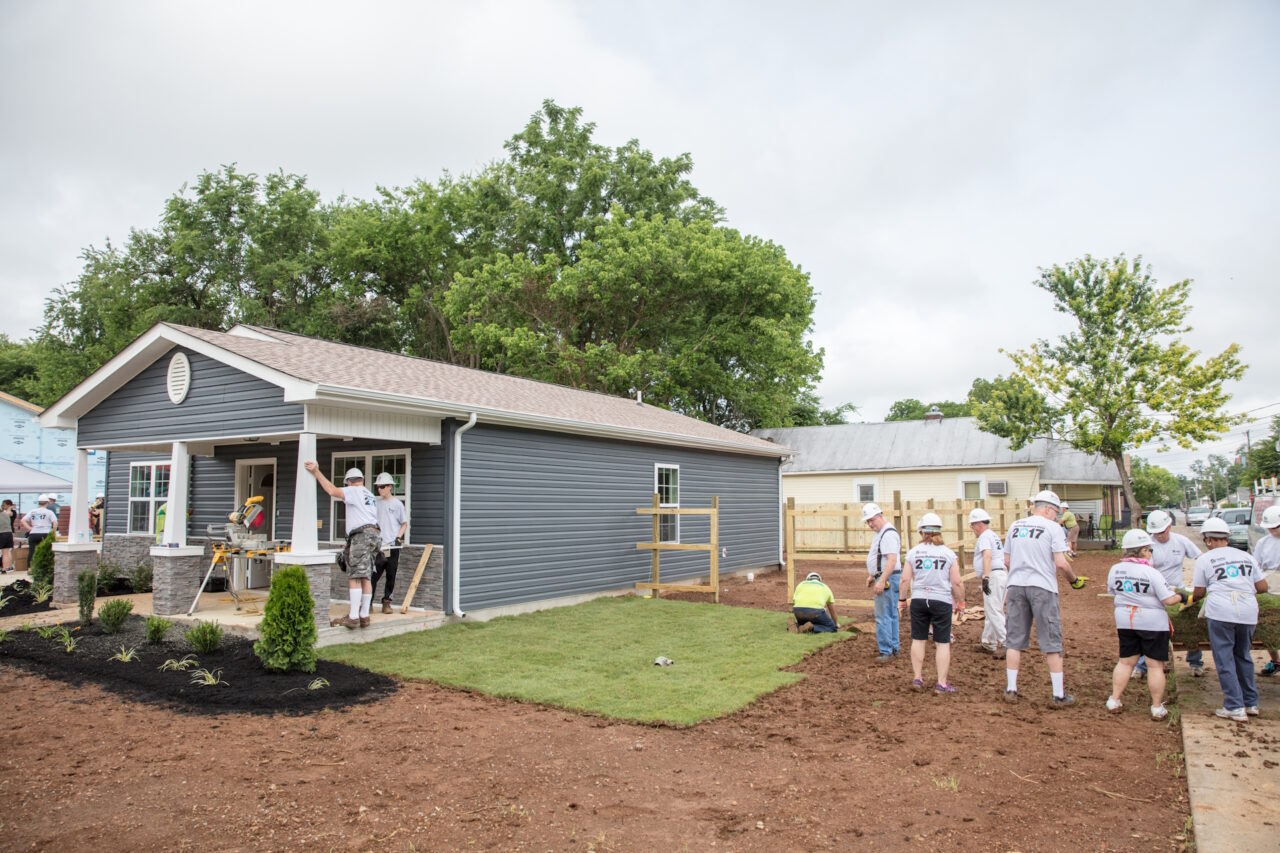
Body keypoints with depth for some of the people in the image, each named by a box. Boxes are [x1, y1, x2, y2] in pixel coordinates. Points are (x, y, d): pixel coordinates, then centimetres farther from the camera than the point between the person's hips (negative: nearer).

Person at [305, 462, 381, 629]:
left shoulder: (354, 491, 1)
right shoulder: (369, 495, 26)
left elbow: (332, 490, -9)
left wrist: (316, 471, -3)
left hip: (361, 535, -9)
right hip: (372, 533, 9)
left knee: (354, 577, -10)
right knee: (365, 577, 8)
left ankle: (353, 617, -13)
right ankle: (364, 616, 9)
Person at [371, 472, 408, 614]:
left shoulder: (397, 504, 1)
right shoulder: (376, 503, 9)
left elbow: (404, 524, 5)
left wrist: (398, 537, -8)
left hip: (393, 546, -1)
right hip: (378, 545, 1)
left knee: (391, 576, 4)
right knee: (374, 575, -6)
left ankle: (386, 602, 14)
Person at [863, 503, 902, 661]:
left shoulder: (889, 534, -17)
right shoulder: (880, 533, 16)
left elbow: (892, 559, -26)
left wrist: (882, 580, -29)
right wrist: (872, 575, 23)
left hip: (888, 579, -11)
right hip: (883, 578, 11)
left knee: (883, 616, -9)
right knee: (891, 615, 16)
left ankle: (886, 651, -5)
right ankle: (894, 647, 25)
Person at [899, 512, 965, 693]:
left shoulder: (913, 552, 1)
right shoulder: (948, 553, -2)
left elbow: (905, 579, -1)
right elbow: (957, 582, -3)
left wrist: (902, 599, 11)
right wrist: (961, 602, 11)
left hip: (918, 599, 2)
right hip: (942, 601, -1)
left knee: (918, 640, 14)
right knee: (942, 643, 6)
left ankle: (917, 678, 19)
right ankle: (941, 683, 9)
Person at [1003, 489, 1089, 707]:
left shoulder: (1015, 526, 10)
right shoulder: (1053, 528, -5)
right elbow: (1061, 563, -12)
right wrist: (1074, 579, 5)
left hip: (1016, 585, 4)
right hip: (1042, 588, -4)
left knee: (1014, 640, 10)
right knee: (1052, 642, 4)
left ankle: (1011, 690, 13)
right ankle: (1059, 695, 9)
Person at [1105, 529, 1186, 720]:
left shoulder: (1115, 569, 0)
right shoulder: (1151, 573, -17)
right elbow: (1168, 599, -16)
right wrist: (1181, 597, 3)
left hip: (1124, 621, 5)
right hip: (1152, 622, -5)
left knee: (1125, 662, 15)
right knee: (1156, 665, 5)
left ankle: (1114, 701, 15)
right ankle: (1157, 708, 11)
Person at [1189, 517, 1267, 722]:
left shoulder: (1205, 559, 4)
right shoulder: (1245, 556, 15)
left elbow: (1199, 592, 5)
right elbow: (1262, 586, 14)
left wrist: (1191, 599, 26)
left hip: (1220, 612, -5)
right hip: (1248, 612, 5)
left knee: (1225, 660, 2)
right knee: (1243, 656, 20)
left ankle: (1235, 708, 2)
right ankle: (1251, 703, 26)